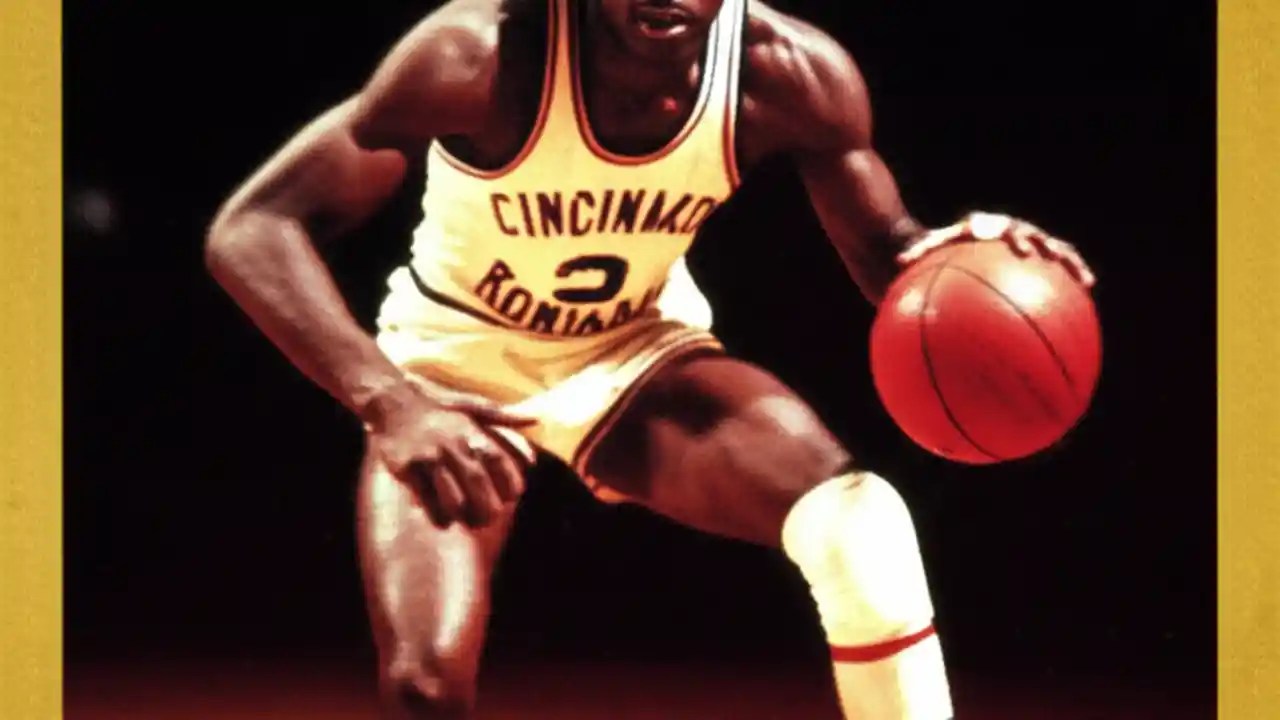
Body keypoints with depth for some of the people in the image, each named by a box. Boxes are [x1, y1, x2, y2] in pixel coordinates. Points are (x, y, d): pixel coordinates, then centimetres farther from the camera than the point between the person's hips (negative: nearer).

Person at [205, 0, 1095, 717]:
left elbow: (885, 255, -7)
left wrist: (949, 255, -33)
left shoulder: (790, 75, -23)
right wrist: (389, 403, -49)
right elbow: (251, 230, -34)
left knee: (856, 518, -24)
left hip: (638, 350, 2)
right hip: (459, 359, -2)